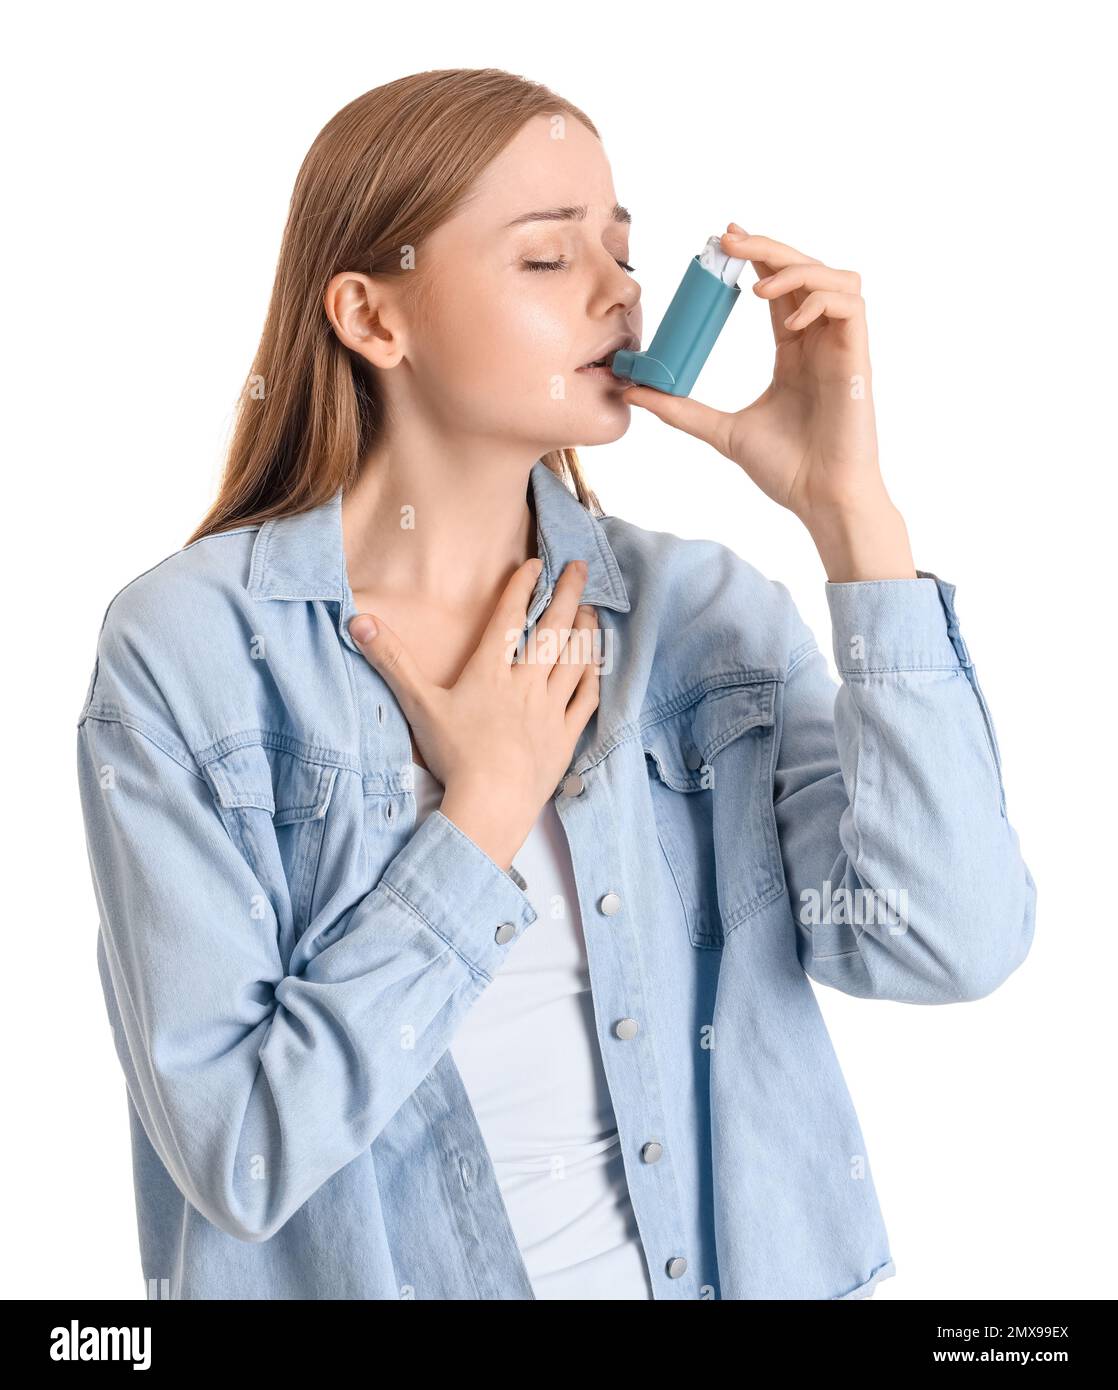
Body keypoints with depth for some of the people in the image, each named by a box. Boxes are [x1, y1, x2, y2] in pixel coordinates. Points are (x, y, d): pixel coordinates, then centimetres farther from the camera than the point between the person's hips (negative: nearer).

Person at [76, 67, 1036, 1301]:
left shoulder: (704, 612, -5)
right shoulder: (184, 648, -14)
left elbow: (947, 946, -17)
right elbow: (237, 1152, -18)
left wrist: (849, 508, -18)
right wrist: (487, 813, -17)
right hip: (362, 1267, -2)